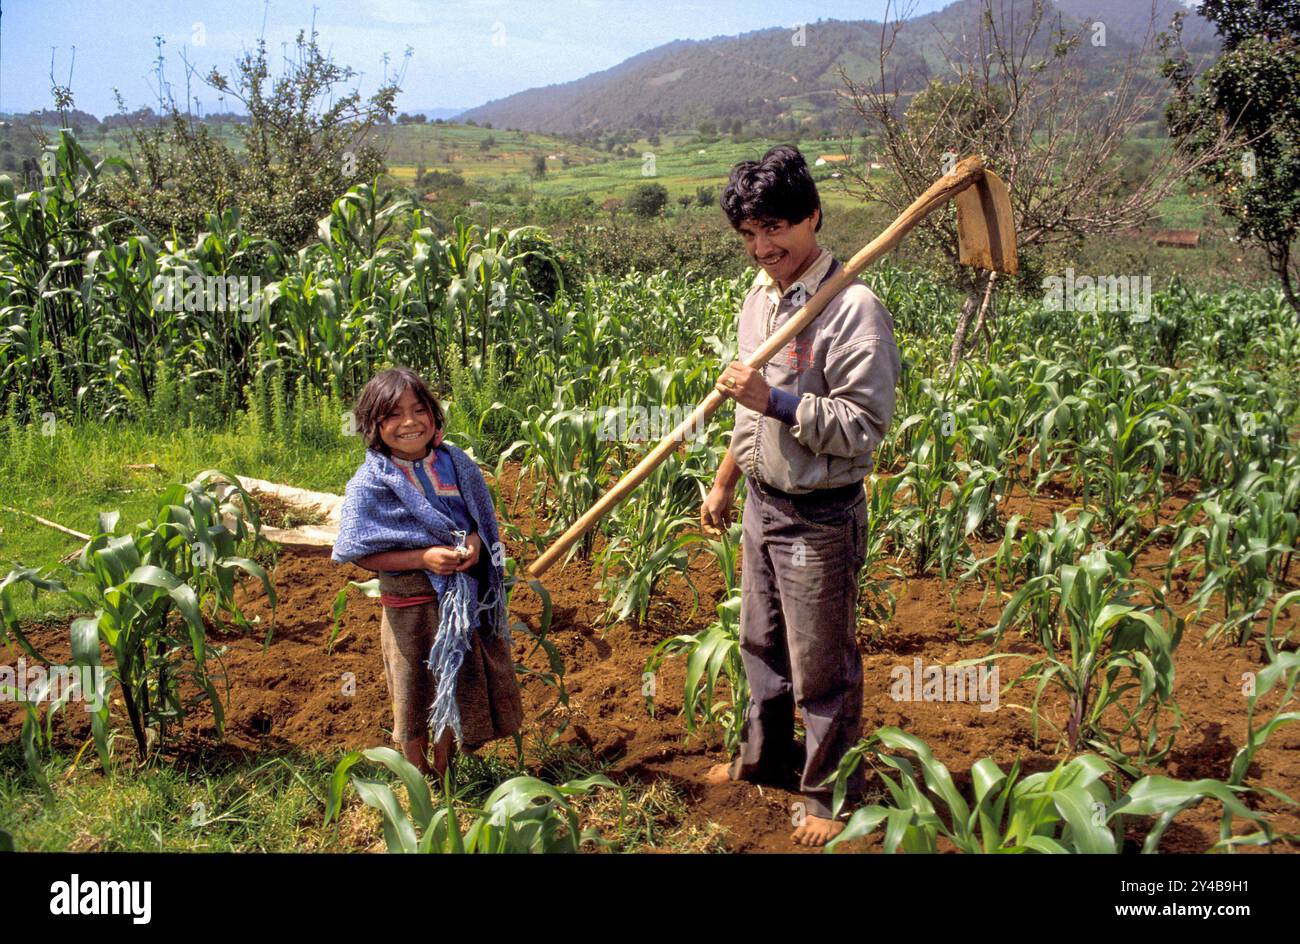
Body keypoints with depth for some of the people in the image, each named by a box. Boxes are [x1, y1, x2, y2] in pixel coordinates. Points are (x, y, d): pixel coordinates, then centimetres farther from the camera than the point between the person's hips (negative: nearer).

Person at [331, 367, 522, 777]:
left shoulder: (454, 462, -3)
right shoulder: (370, 483, -16)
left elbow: (482, 517, 9)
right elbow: (362, 553, -14)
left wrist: (475, 541, -15)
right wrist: (424, 558, -24)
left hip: (466, 599, 4)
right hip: (411, 605, -4)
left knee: (457, 689, 18)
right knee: (414, 696, 12)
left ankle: (445, 771, 40)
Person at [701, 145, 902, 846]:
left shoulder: (852, 309, -21)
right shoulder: (759, 297, 6)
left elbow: (864, 427, -24)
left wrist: (777, 400, -30)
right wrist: (724, 484, 21)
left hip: (820, 517, -8)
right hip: (762, 502, 8)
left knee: (821, 665, 5)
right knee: (762, 642, 24)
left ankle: (829, 793, 24)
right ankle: (765, 756, 44)